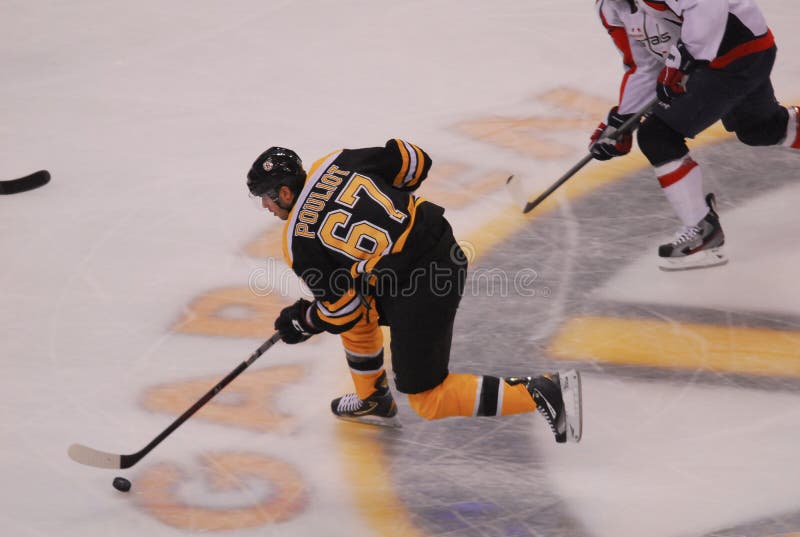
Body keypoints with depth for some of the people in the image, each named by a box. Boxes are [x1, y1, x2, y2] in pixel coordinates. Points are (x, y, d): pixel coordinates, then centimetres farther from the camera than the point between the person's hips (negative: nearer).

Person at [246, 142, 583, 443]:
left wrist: (303, 323, 16)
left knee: (428, 400, 8)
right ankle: (373, 401, 42)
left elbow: (343, 308, -3)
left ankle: (544, 393, -3)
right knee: (359, 317, 28)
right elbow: (411, 162, 10)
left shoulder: (298, 243, -6)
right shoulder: (335, 162, 7)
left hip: (418, 293, -8)